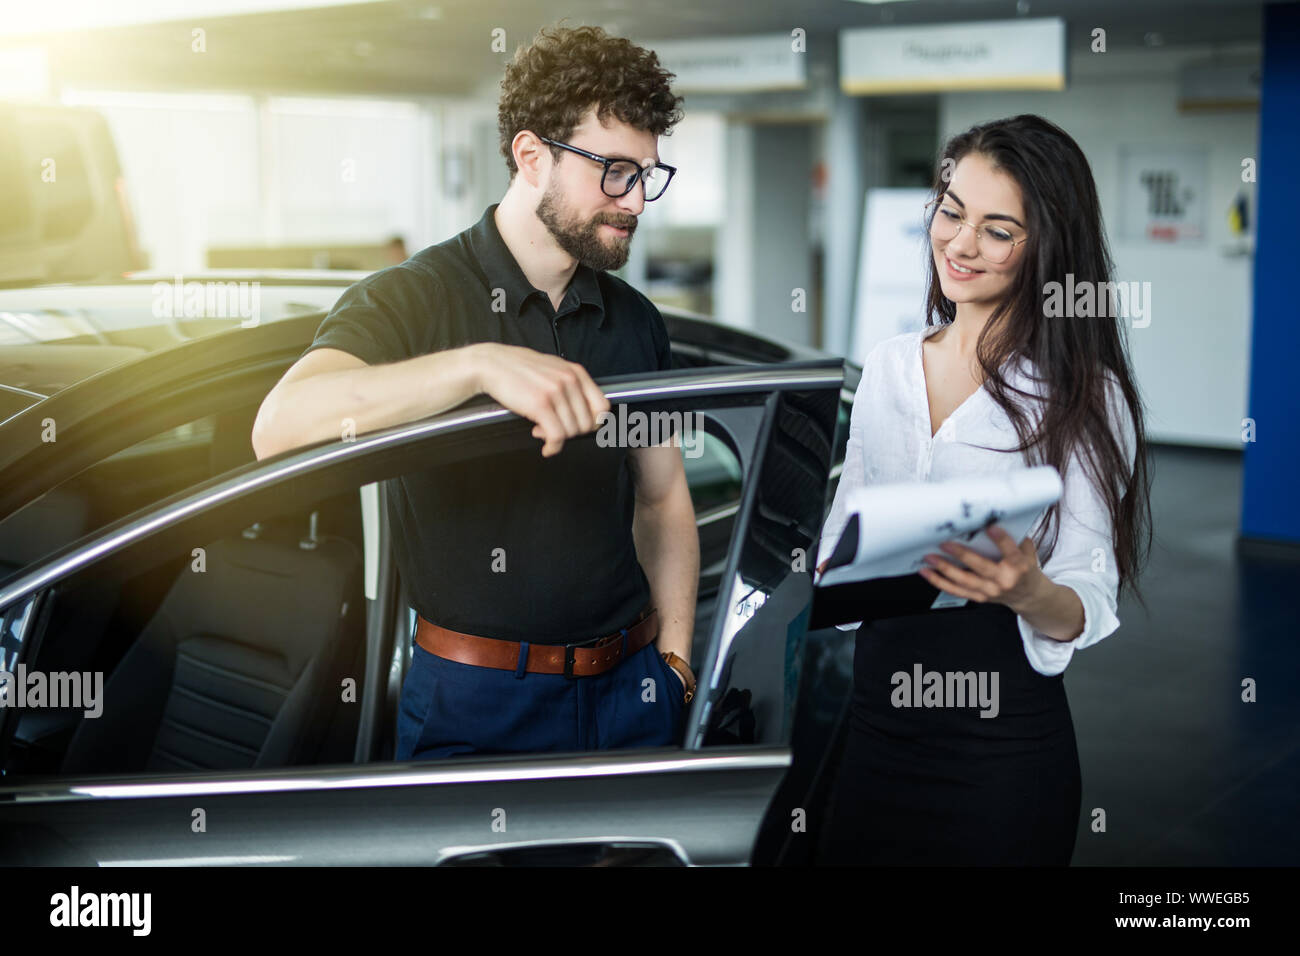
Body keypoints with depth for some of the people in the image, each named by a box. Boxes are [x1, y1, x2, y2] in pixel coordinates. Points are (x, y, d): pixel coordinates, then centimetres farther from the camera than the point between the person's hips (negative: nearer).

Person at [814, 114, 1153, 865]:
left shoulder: (1084, 397, -8)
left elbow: (1089, 605, -11)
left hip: (1002, 742, -4)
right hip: (876, 716, 5)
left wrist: (1026, 591, -30)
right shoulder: (887, 364, 8)